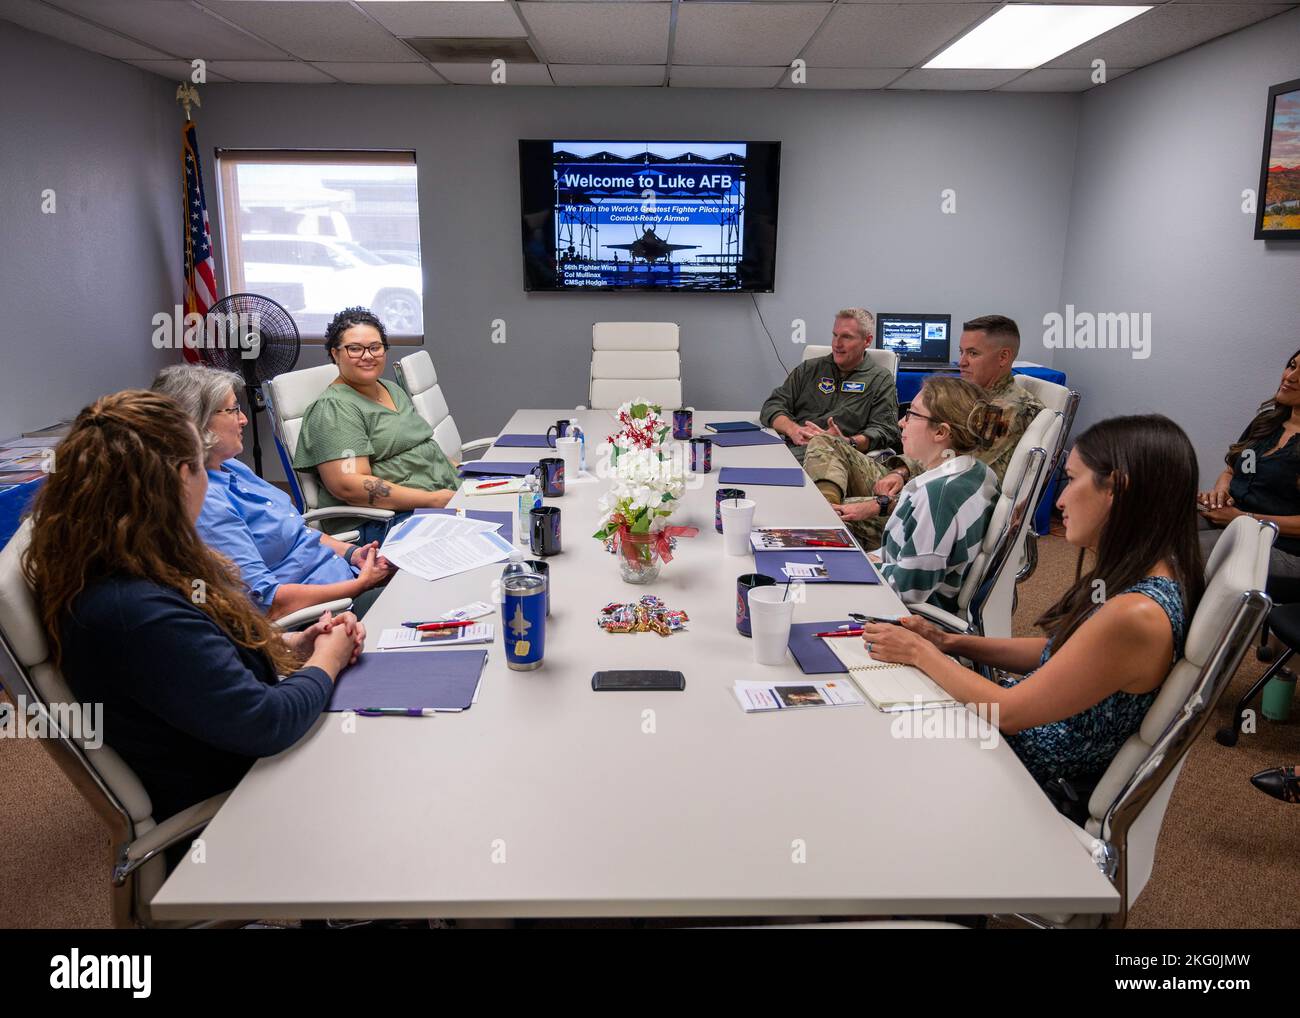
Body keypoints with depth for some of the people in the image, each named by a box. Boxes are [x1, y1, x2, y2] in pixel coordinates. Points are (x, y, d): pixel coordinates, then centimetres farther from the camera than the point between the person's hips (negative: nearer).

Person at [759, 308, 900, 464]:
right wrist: (793, 429, -8)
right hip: (789, 446, 4)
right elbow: (772, 406, 15)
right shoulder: (809, 369, 22)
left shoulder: (881, 380, 12)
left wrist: (848, 443, -20)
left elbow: (885, 431, 0)